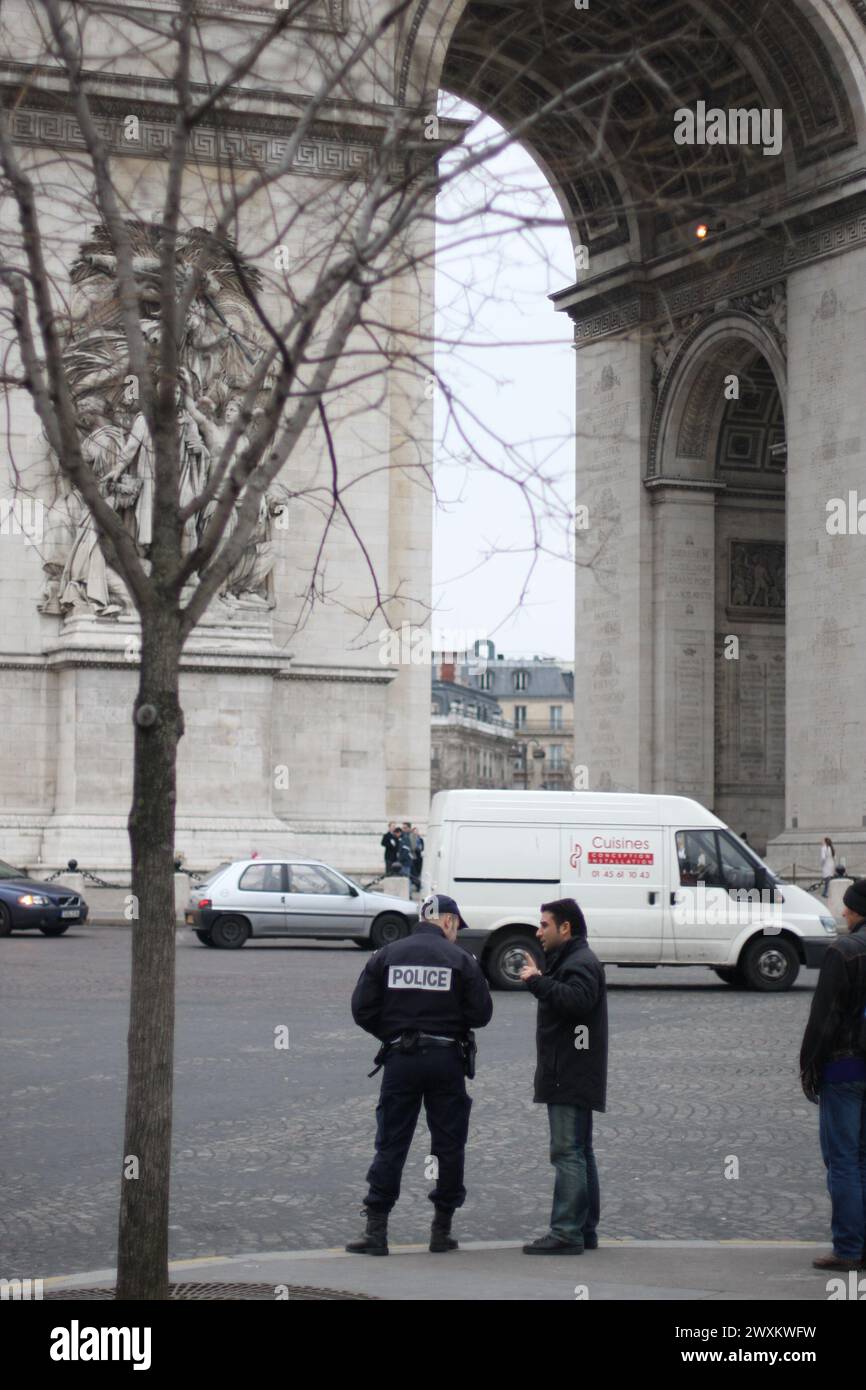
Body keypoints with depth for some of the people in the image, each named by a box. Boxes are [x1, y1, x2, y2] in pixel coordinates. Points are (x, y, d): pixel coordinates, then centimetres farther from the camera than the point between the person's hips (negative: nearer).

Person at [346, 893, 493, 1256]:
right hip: (446, 1059, -1)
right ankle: (442, 1229, 12)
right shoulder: (460, 959, -2)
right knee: (449, 1144, 9)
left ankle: (376, 1229, 0)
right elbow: (481, 1014, -4)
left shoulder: (386, 955, 3)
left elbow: (362, 1010, -1)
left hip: (400, 1059, 1)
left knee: (390, 1144, 5)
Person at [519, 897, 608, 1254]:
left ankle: (567, 1233, -15)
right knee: (579, 1153, 14)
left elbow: (577, 1000, -30)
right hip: (571, 1079, 11)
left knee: (568, 1152, -13)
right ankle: (585, 1231, 19)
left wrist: (538, 982, -24)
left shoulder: (581, 963, -12)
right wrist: (539, 979, 16)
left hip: (572, 1078, -11)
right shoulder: (570, 960, 23)